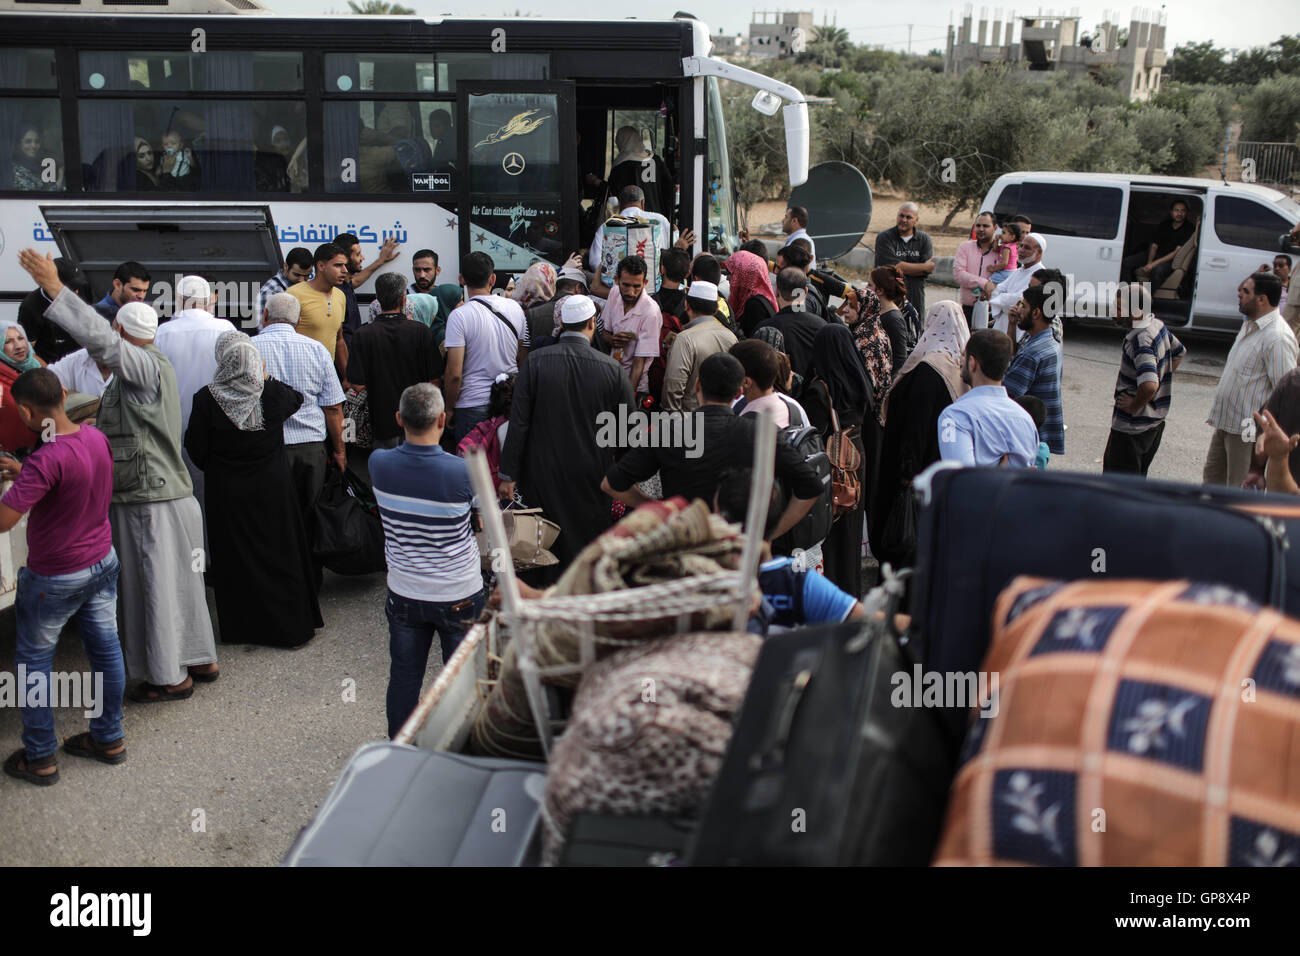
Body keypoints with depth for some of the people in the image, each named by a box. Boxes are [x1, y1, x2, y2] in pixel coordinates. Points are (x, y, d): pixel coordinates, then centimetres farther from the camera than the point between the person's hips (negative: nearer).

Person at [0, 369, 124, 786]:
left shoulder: (47, 459, -28)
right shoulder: (97, 438, -4)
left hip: (56, 577, -7)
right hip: (103, 562, 7)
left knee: (33, 659, 10)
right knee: (105, 648, 16)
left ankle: (40, 758, 20)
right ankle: (109, 737, 30)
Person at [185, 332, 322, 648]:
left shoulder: (206, 399, -16)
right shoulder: (274, 393, -13)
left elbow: (196, 450, -8)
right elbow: (295, 401, 11)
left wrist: (218, 467, 10)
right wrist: (266, 378, 14)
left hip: (226, 492, -1)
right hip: (273, 489, 1)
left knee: (236, 558, 13)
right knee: (279, 552, 13)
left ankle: (242, 627, 23)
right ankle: (290, 625, 22)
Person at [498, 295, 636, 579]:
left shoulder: (535, 363, -8)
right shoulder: (612, 369, -8)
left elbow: (518, 423, -7)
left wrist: (508, 475, -1)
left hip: (544, 474, 0)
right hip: (592, 478, 0)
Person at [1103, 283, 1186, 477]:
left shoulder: (1141, 342, -28)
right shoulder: (1158, 325, 2)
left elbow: (1150, 385, -41)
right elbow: (1180, 353, 22)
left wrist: (1134, 406, -23)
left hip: (1133, 426, -10)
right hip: (1157, 419, 10)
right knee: (1138, 477, 23)